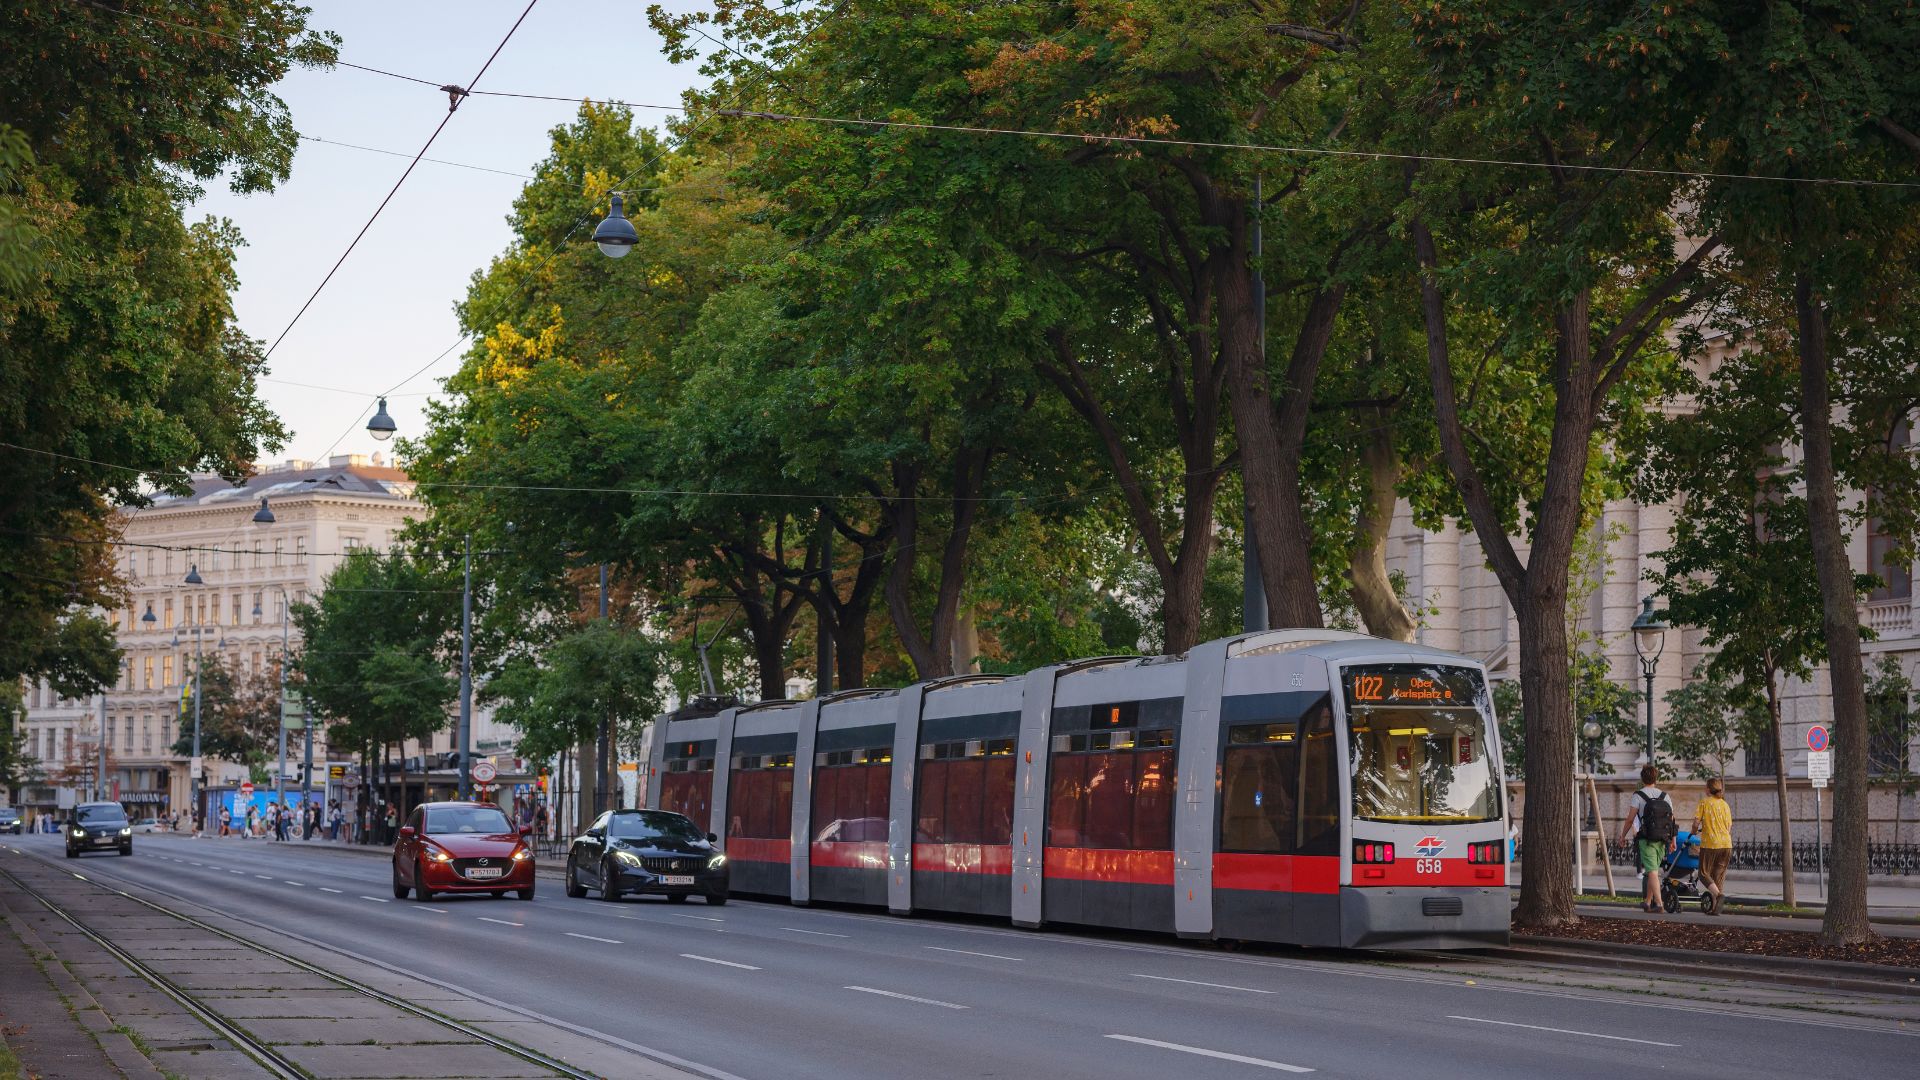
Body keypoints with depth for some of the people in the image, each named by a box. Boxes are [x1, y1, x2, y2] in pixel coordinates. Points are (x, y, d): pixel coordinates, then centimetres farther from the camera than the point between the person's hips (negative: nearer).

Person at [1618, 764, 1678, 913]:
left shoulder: (1638, 796, -4)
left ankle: (1658, 903, -20)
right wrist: (1673, 840, 15)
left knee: (1652, 872, -9)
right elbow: (1671, 819, 8)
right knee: (1654, 870, 16)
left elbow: (1630, 819, -8)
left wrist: (1623, 836, 3)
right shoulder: (1664, 796, 9)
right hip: (1662, 840, 5)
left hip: (1646, 839, -5)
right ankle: (1648, 901, 23)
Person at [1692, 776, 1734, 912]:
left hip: (1710, 843, -5)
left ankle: (1719, 895, -19)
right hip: (1726, 844, 5)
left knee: (1704, 873, 4)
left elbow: (1696, 822, -6)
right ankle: (1716, 906, 6)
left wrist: (1694, 832, 15)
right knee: (1719, 875, 11)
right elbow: (1729, 827, 13)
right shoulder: (1725, 804, 12)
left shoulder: (1704, 802, -2)